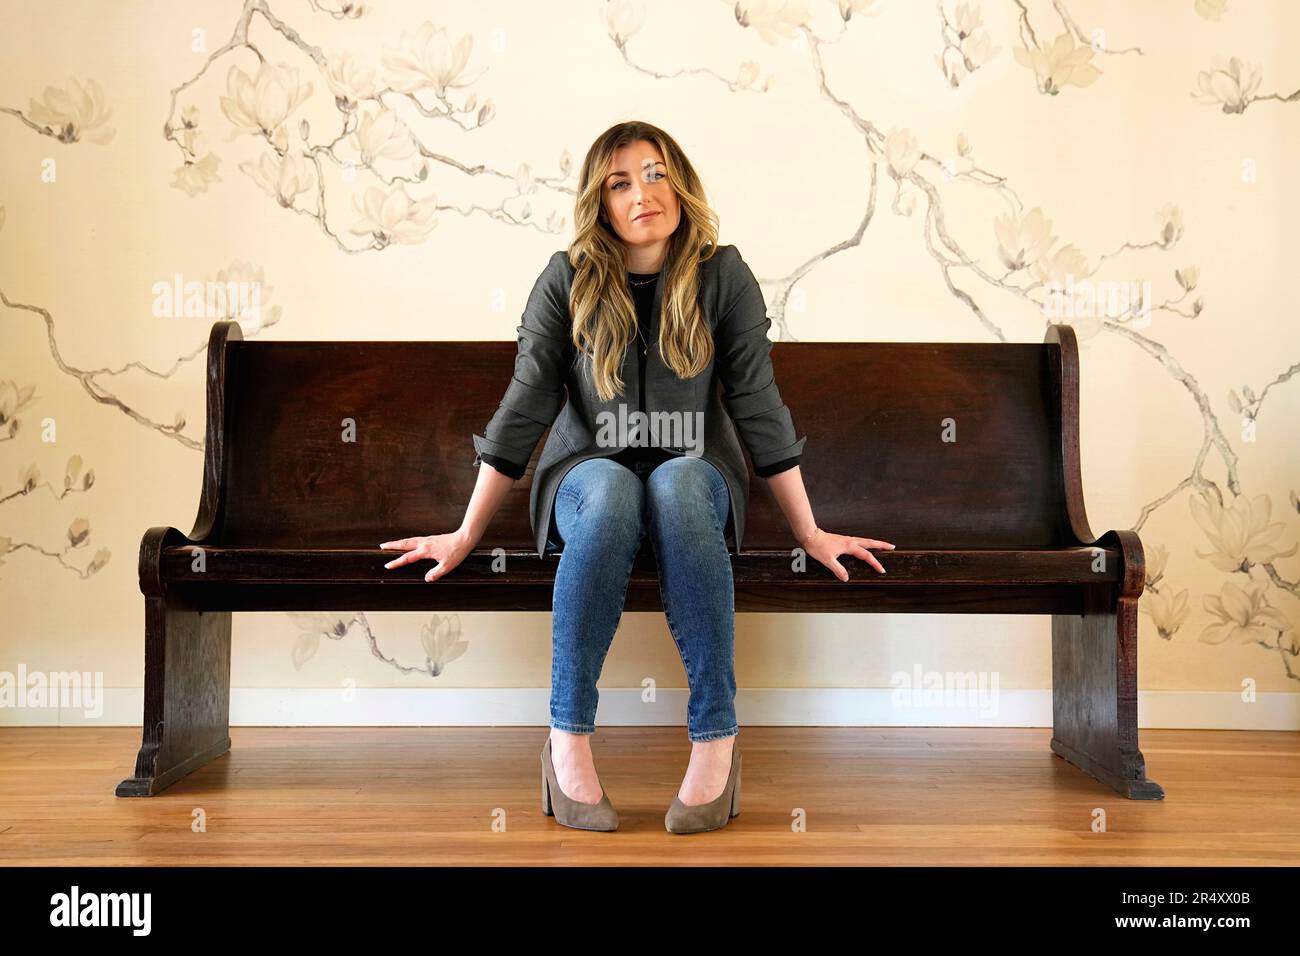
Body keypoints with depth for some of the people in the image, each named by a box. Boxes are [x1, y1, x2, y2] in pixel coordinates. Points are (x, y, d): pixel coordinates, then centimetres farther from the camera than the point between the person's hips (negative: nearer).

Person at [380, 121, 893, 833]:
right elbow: (525, 406, -3)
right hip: (587, 471, 0)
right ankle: (569, 736, -29)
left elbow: (759, 405, -2)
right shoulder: (569, 279, -2)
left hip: (695, 474, 0)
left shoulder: (722, 276, -2)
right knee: (611, 491, -37)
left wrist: (811, 533, -3)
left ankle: (716, 735, -33)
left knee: (676, 485, -37)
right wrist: (466, 536, -5)